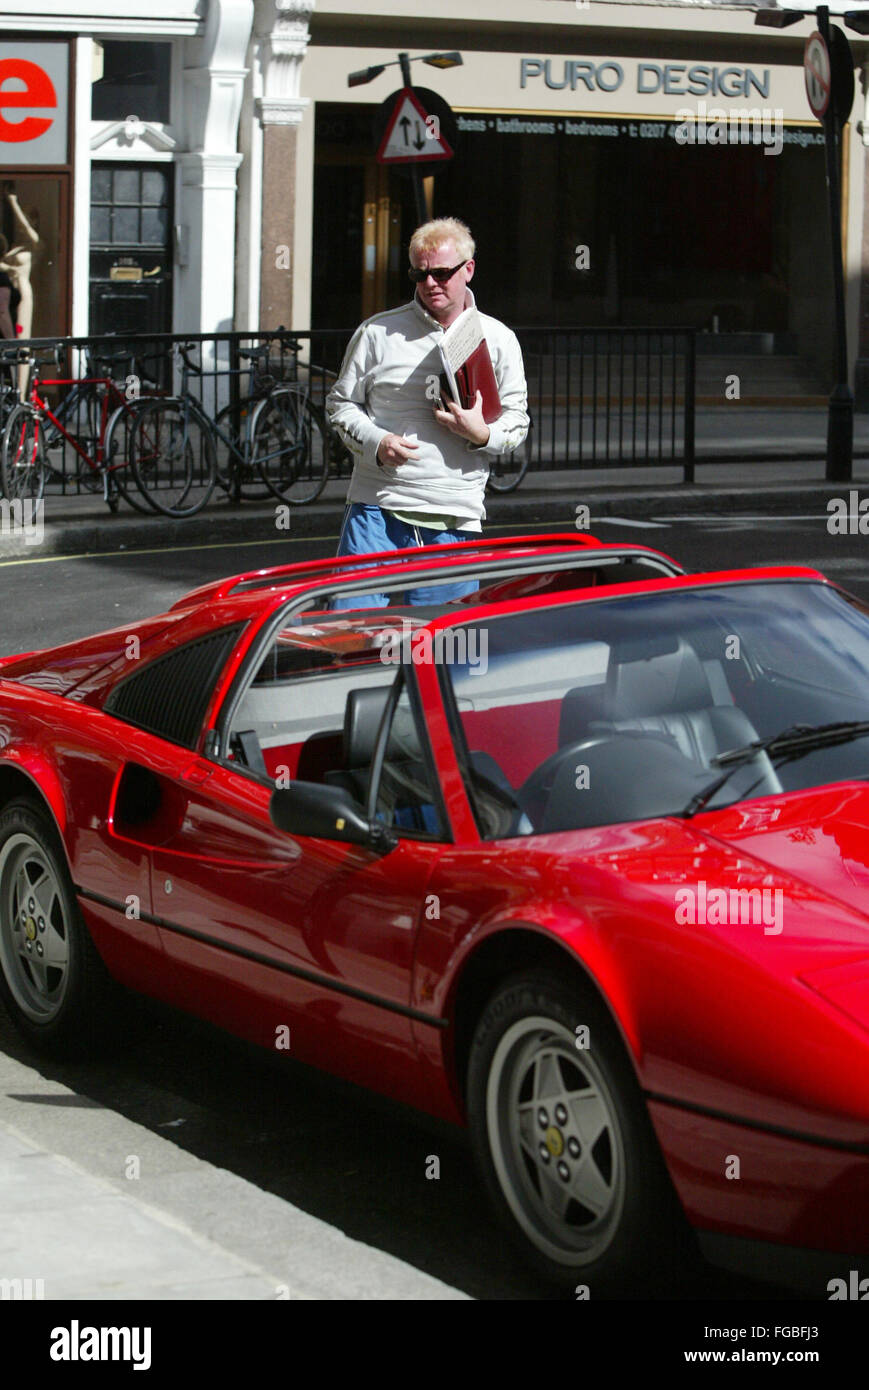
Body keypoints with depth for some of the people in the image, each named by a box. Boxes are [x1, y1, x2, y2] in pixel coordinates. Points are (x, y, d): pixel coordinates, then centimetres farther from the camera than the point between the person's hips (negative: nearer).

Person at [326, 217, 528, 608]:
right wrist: (376, 443, -8)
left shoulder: (498, 340, 10)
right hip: (377, 506, -1)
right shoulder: (378, 332, 6)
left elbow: (517, 421, 14)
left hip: (453, 520, 1)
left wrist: (482, 434, -10)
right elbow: (341, 403, 12)